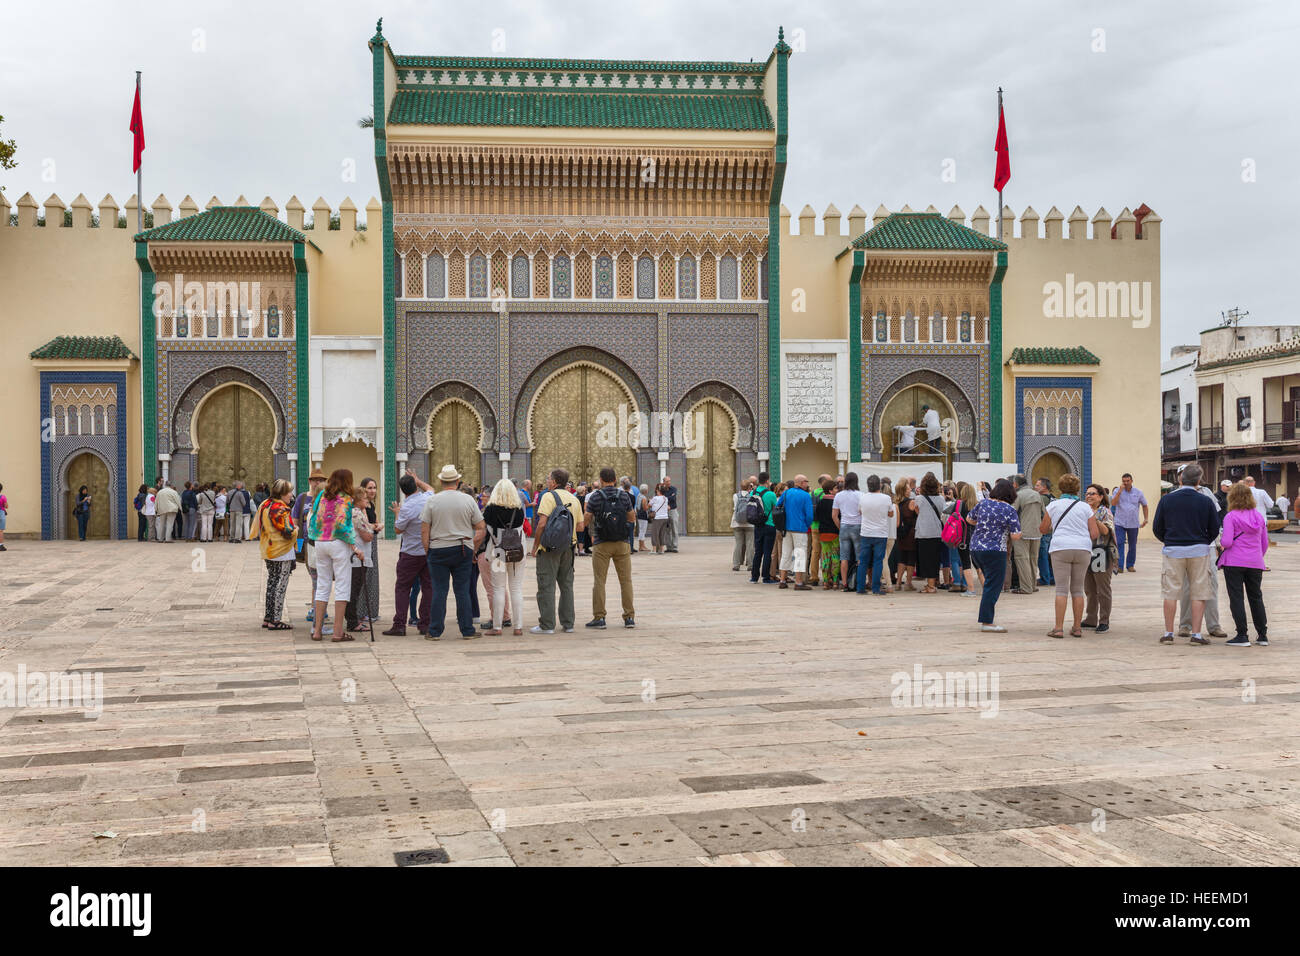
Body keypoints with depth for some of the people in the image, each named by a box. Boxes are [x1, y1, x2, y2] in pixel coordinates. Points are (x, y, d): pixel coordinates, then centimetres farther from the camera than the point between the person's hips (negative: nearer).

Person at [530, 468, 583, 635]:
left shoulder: (548, 496, -9)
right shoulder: (574, 499, 10)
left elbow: (542, 523, -16)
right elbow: (580, 526, 9)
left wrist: (535, 547, -9)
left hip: (549, 546, -6)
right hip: (568, 547, 6)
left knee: (547, 586, -1)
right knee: (567, 585, 13)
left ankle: (547, 625, -2)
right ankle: (568, 624, 15)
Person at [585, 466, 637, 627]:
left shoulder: (594, 496, -5)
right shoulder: (624, 496, 2)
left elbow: (585, 522, -2)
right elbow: (632, 518, 11)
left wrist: (585, 511, 18)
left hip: (601, 544, -2)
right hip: (622, 543, 2)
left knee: (599, 581, 3)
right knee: (626, 580, 7)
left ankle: (599, 617, 0)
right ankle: (629, 617, 5)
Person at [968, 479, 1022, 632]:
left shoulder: (983, 503, 4)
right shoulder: (1010, 510, -9)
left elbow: (969, 519, 18)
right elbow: (1015, 536, -12)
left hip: (975, 549, 6)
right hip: (995, 551, -6)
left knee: (989, 581, 22)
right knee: (993, 586, 0)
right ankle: (986, 622, 0)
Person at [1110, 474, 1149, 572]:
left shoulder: (1138, 493, 4)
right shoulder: (1118, 491, -1)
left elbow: (1144, 505, 17)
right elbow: (1113, 503, -15)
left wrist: (1145, 519, 11)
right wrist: (1120, 491, -19)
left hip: (1133, 524, 2)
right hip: (1120, 523, -2)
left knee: (1132, 546, 8)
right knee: (1119, 544, -11)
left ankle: (1130, 565, 22)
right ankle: (1119, 566, -13)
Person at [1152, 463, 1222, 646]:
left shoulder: (1167, 499, -2)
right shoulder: (1206, 502, -2)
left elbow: (1157, 528, 2)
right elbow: (1214, 530, 3)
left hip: (1173, 550, 0)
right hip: (1199, 550, 0)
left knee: (1170, 593, 7)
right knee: (1198, 594, 6)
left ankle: (1168, 633, 9)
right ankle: (1196, 634, 4)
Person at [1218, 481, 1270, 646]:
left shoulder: (1231, 517, -9)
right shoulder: (1259, 517, 6)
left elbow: (1227, 542, -17)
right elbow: (1265, 544, 12)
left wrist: (1222, 541, 5)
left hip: (1234, 562, -5)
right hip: (1255, 563, 5)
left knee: (1236, 597, 0)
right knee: (1256, 597, 14)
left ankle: (1242, 636, -3)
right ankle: (1262, 635, 18)